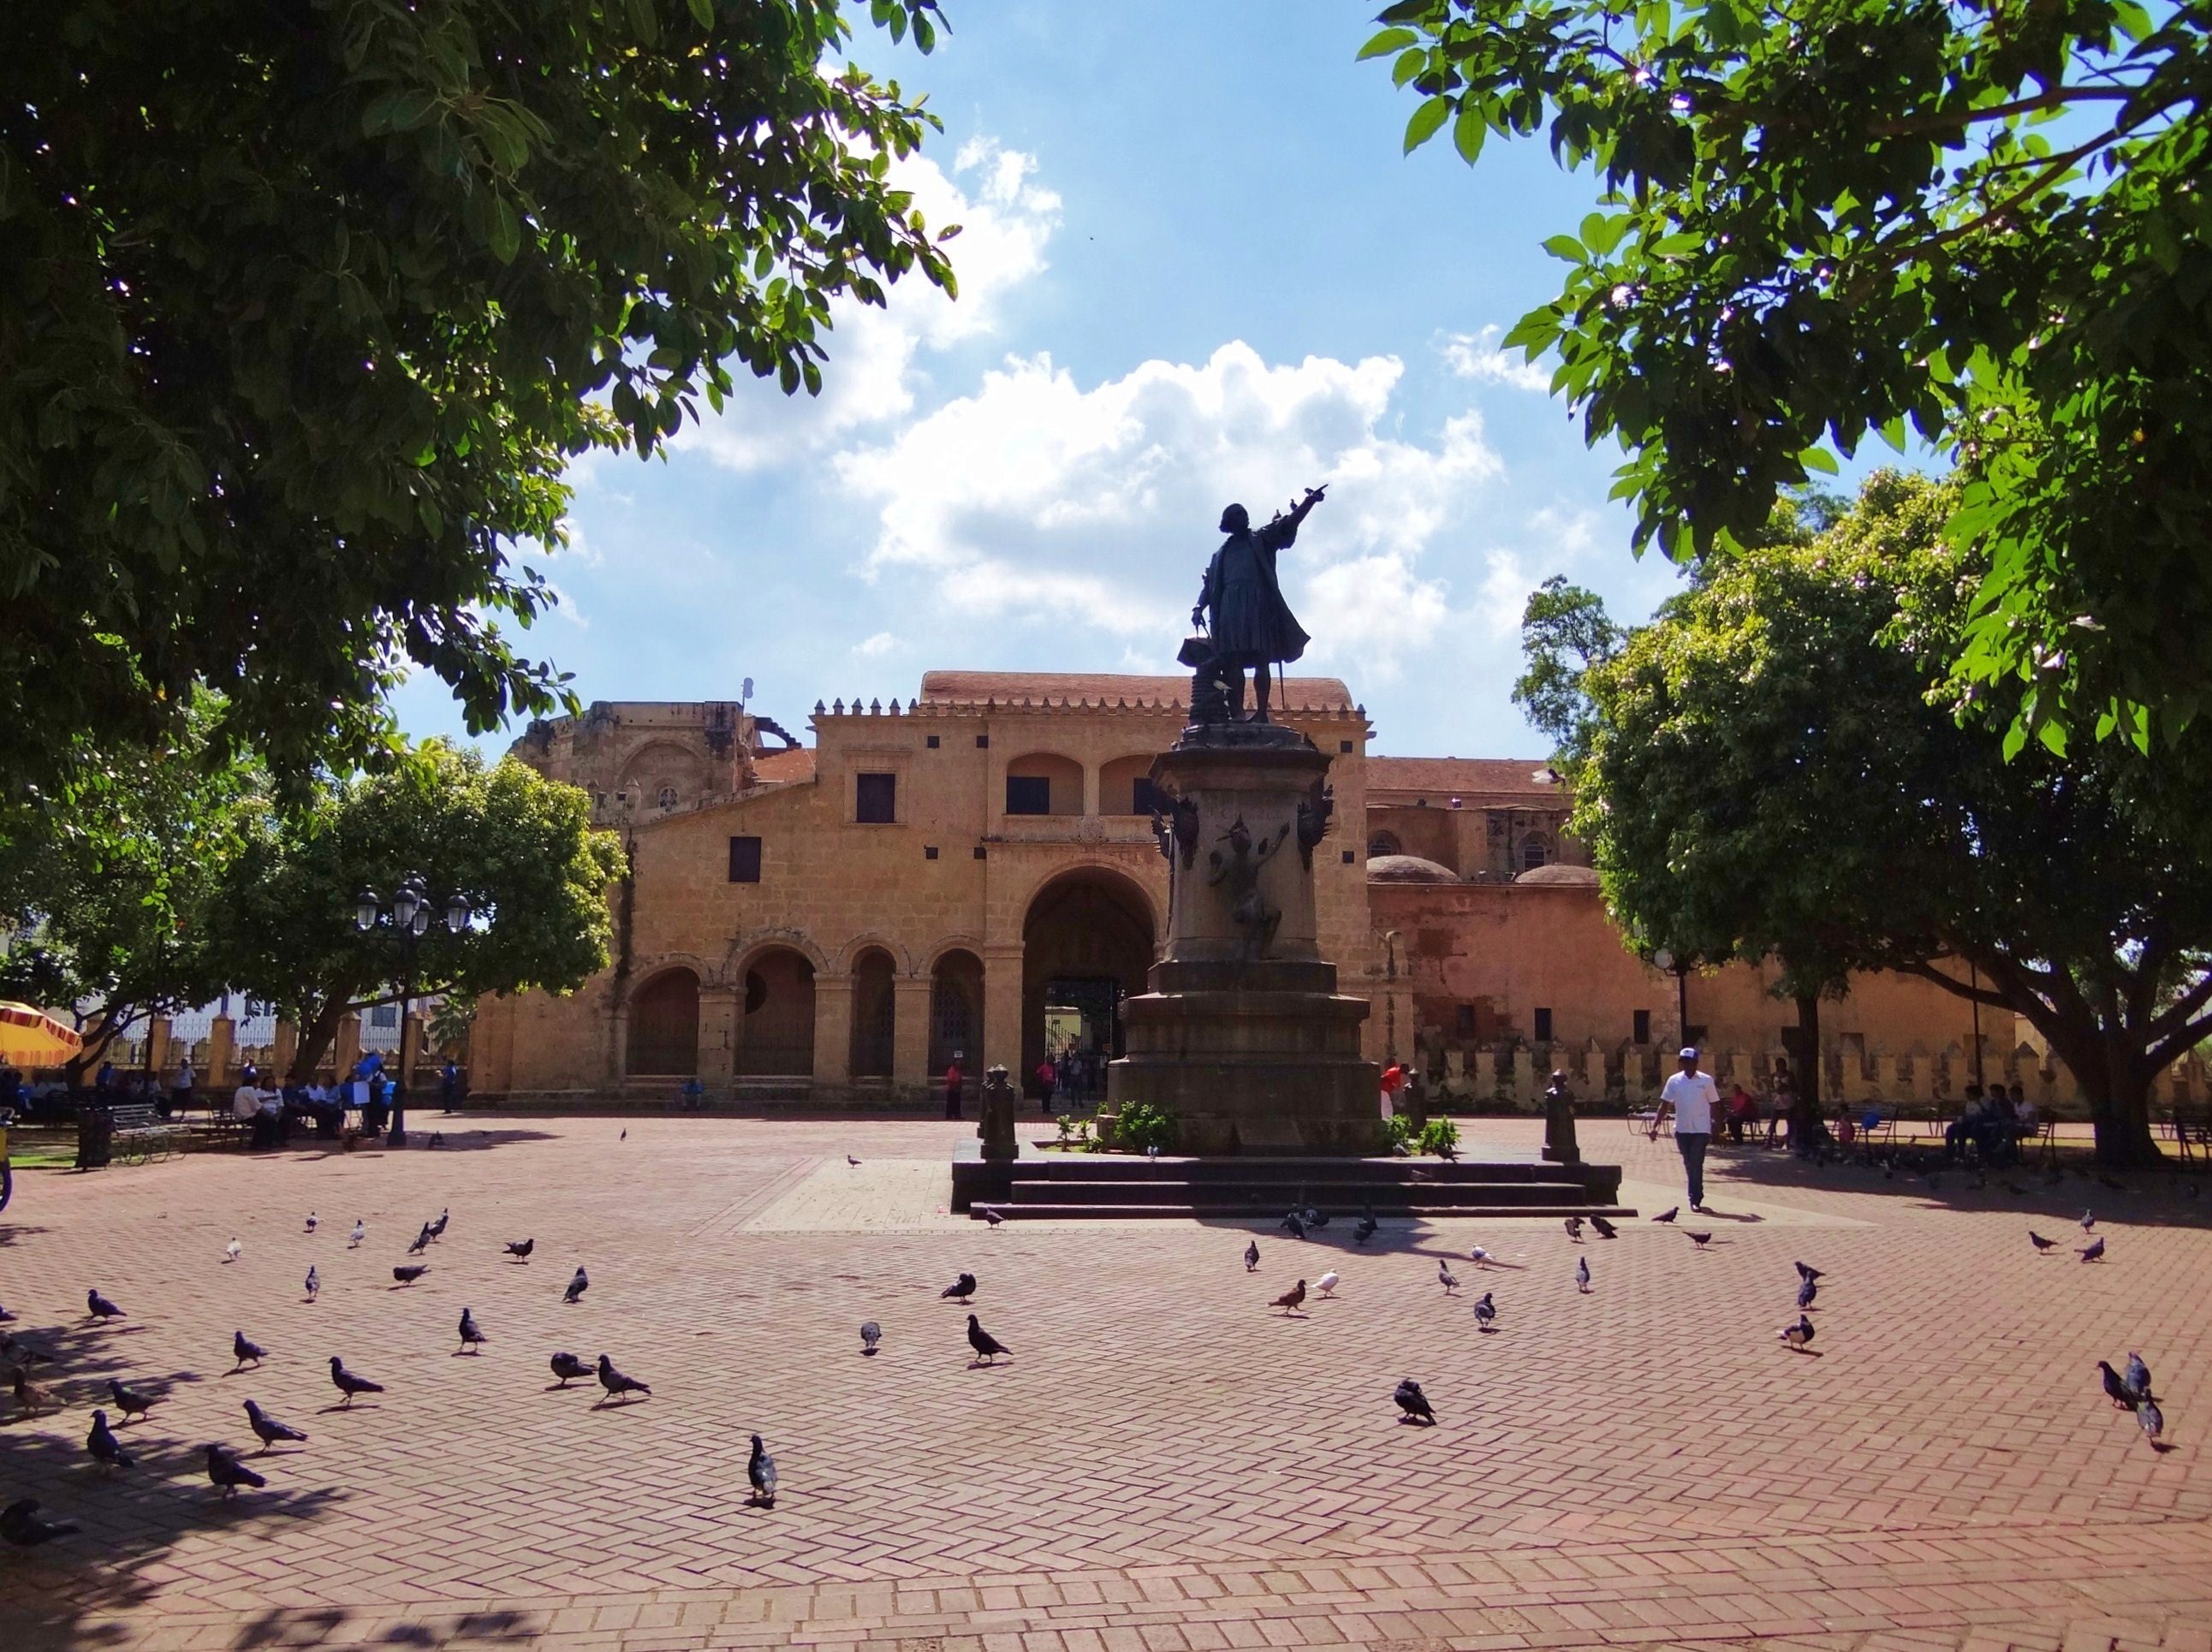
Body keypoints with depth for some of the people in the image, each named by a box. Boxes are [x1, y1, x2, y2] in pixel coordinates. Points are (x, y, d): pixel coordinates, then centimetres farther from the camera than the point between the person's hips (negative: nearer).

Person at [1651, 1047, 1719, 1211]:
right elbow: (1665, 1105, 3)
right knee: (1689, 1165, 10)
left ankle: (1695, 1199, -1)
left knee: (1696, 1165, -7)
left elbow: (1714, 1105, 2)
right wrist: (1655, 1126, -4)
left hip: (1701, 1130, -3)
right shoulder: (1674, 1081, 2)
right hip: (1681, 1130, 3)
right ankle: (1695, 1197, 23)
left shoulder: (1706, 1080, -2)